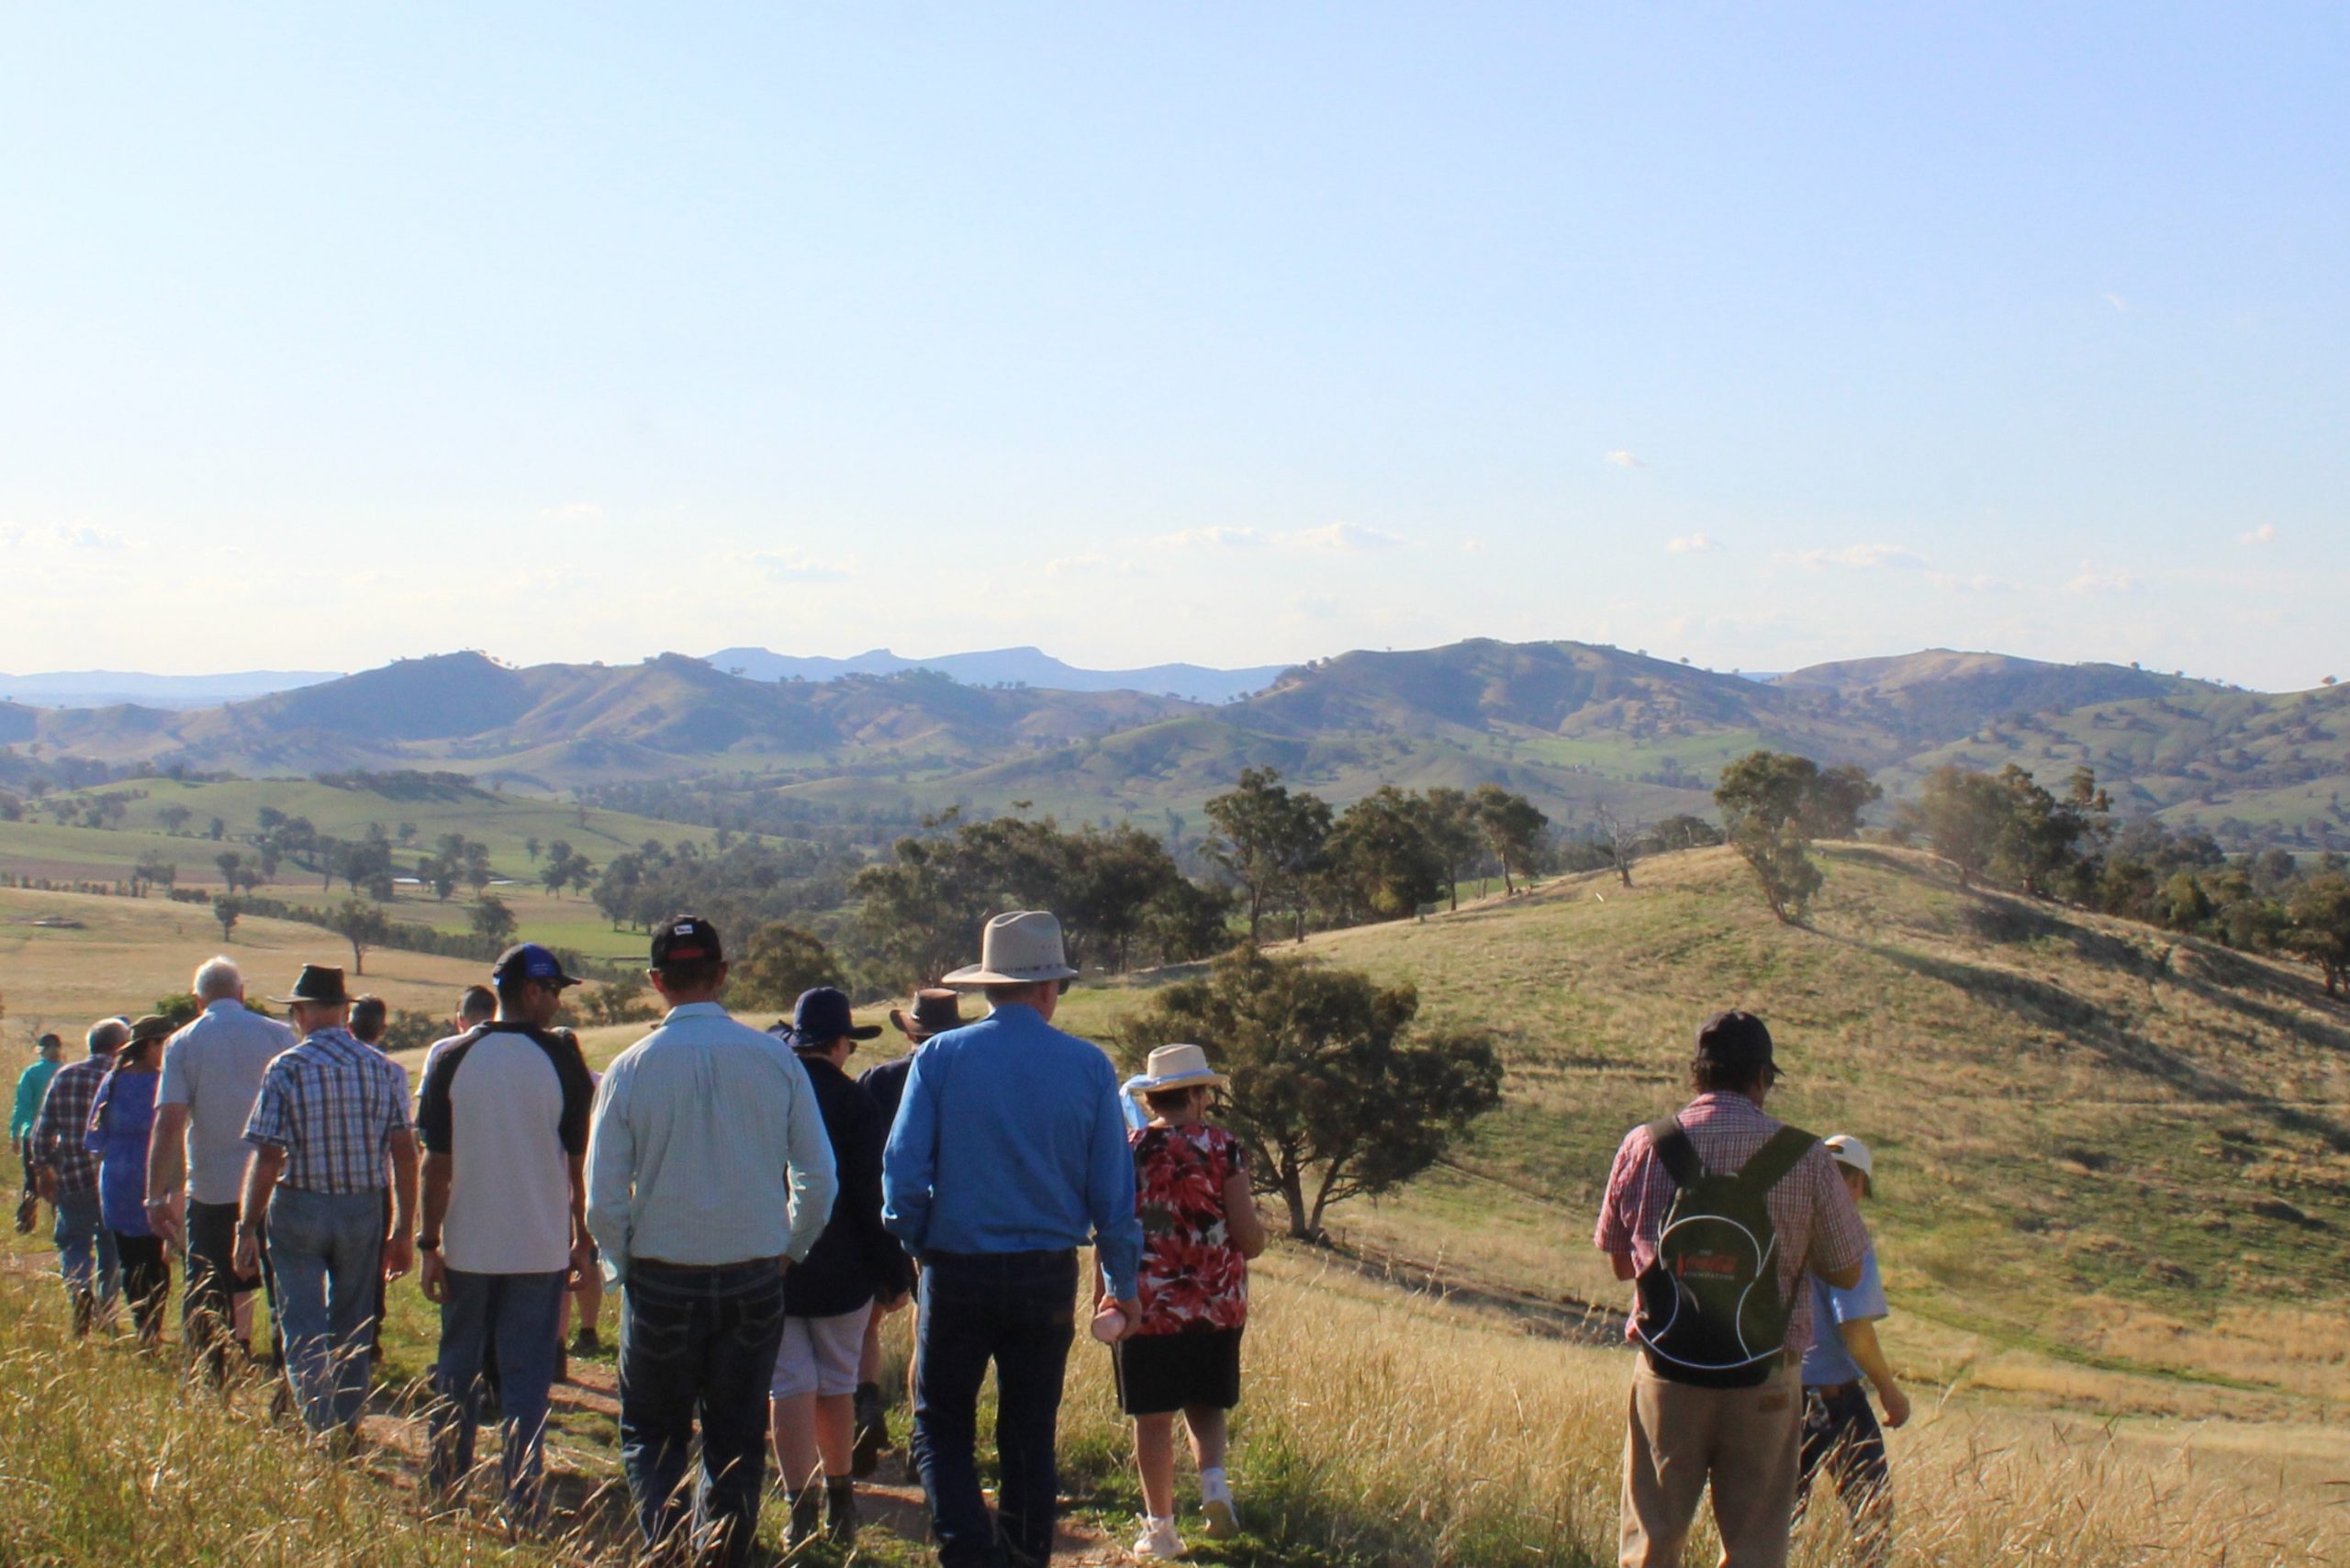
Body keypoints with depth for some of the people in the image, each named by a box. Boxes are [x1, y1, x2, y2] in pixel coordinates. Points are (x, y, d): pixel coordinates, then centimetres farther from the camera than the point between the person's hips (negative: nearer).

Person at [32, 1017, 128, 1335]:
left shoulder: (64, 1076, 2)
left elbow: (42, 1131, 4)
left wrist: (43, 1169, 17)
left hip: (73, 1178, 1)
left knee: (74, 1241, 10)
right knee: (112, 1247, 15)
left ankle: (79, 1288, -17)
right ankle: (105, 1312, 17)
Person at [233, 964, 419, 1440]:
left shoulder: (285, 1069, -8)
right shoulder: (386, 1070, 0)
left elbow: (266, 1158, -12)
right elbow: (404, 1155, -2)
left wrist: (247, 1230, -6)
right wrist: (404, 1231, 5)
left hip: (298, 1209, -3)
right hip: (363, 1210, 3)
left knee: (304, 1331, 3)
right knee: (352, 1328, 17)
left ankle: (322, 1429, -6)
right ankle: (347, 1425, 25)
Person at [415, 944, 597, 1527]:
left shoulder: (453, 1059, -4)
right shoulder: (561, 1059, -7)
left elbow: (437, 1161, -4)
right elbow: (579, 1160, -2)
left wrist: (428, 1243, 1)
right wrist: (582, 1239, 8)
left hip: (466, 1248, 1)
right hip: (540, 1248, -1)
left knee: (457, 1374, 16)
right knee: (526, 1380, 5)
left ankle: (444, 1495, 24)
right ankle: (521, 1507, 3)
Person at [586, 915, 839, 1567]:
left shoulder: (631, 1068, -9)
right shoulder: (775, 1059, -6)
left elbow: (603, 1201, -7)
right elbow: (818, 1179, -1)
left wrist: (622, 1266, 11)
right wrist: (788, 1250, 14)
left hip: (661, 1281, -1)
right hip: (756, 1279, 1)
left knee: (650, 1437, 13)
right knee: (737, 1441, 14)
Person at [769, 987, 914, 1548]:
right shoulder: (854, 1102, -9)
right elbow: (872, 1201, -10)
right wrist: (895, 1274, -4)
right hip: (839, 1271, -1)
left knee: (790, 1388, 2)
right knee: (836, 1386, 13)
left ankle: (802, 1513, -6)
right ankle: (840, 1509, 24)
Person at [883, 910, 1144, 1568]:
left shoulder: (940, 1057, -6)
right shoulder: (1089, 1066, -2)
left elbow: (903, 1173, -7)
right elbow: (1114, 1189, 1)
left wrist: (915, 1245, 10)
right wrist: (1123, 1282, 11)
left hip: (957, 1272, -2)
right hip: (1048, 1278, 2)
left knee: (942, 1426, 8)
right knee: (1031, 1434, 13)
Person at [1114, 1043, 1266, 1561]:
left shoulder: (1128, 1152, -3)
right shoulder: (1224, 1148, -5)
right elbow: (1249, 1236, -5)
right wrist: (1257, 1228, 18)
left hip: (1147, 1304, -1)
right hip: (1217, 1305, 1)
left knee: (1153, 1418, 7)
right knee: (1206, 1407, 18)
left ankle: (1160, 1528, 11)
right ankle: (1214, 1483, -5)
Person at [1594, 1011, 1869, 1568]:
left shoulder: (1644, 1147, -3)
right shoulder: (1804, 1157, -8)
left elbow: (1620, 1260, 8)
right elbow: (1846, 1273, 3)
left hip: (1668, 1372, 1)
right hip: (1764, 1381, -1)